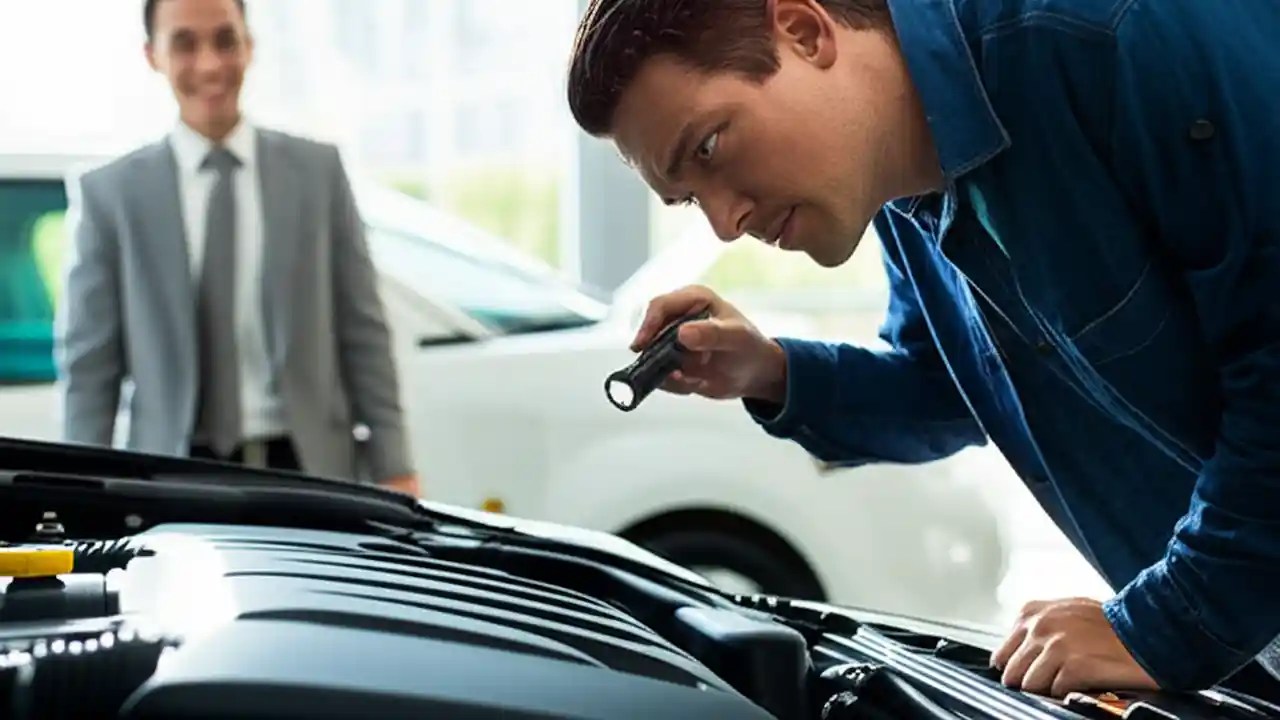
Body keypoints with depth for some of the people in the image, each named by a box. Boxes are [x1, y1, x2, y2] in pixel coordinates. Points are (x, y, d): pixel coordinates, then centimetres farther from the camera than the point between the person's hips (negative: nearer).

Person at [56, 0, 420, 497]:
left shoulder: (318, 171, 7)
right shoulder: (110, 194, 3)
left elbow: (362, 331, 7)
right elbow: (88, 364, 4)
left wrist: (393, 467, 3)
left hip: (308, 470, 1)